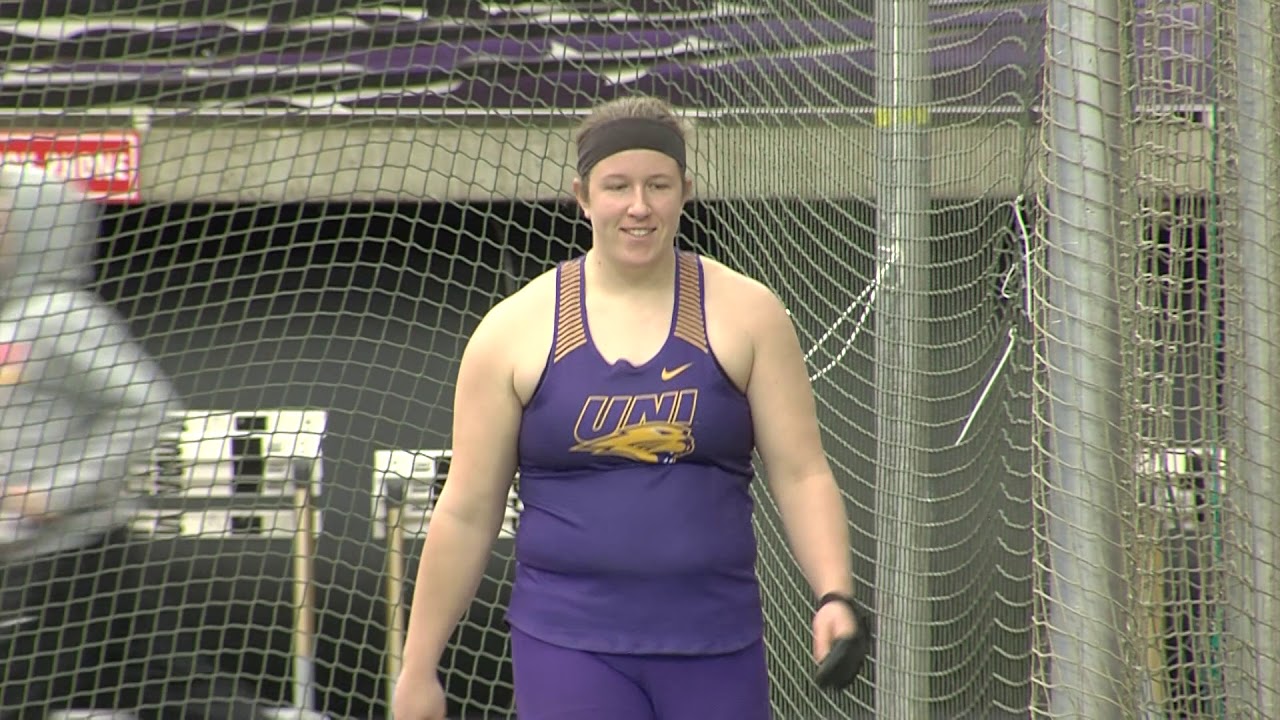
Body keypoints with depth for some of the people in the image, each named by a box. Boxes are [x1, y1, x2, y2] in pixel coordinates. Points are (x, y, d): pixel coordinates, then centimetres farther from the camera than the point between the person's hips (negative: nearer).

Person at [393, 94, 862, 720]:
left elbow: (801, 475, 2)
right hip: (567, 645, -1)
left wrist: (834, 596, -14)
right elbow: (465, 513, 4)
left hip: (716, 645, 2)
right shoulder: (515, 330, 2)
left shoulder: (746, 316, 3)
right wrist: (418, 668, 5)